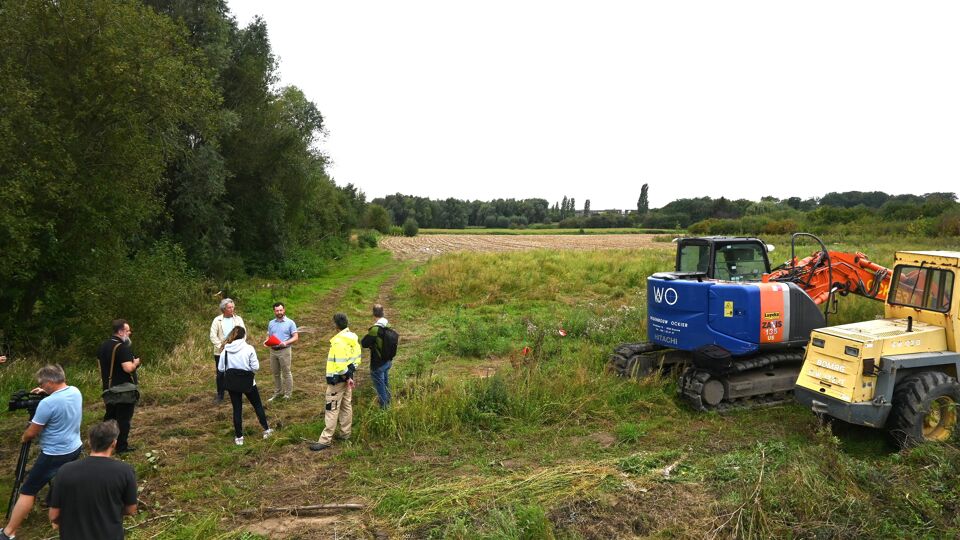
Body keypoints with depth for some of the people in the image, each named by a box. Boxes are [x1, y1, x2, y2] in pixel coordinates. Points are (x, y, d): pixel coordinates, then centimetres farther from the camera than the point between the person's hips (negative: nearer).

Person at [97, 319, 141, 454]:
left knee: (110, 415, 20)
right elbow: (128, 368, -30)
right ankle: (122, 447, 6)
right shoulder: (123, 347, -22)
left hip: (109, 388, 8)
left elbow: (102, 364, 18)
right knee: (124, 417, 1)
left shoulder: (103, 346, 6)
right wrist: (136, 363, -11)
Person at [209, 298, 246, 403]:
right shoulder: (217, 320, 1)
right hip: (220, 352, 0)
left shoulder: (238, 319, 4)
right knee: (220, 374, 5)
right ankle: (220, 395, 17)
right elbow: (213, 336, -4)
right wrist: (220, 346, -13)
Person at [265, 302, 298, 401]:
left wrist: (286, 343, -22)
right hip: (273, 351, 5)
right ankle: (277, 392, 24)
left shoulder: (290, 322, -2)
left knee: (286, 373, 0)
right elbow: (268, 336, 17)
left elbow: (295, 337, -6)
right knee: (275, 373, 12)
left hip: (284, 351, -5)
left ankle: (288, 394, 7)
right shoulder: (271, 323, 13)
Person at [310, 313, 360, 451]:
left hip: (337, 379, -9)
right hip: (347, 377, 9)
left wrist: (346, 376, -11)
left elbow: (340, 364, -26)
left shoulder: (338, 341, -24)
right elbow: (357, 357, 10)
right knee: (346, 405, 16)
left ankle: (325, 440, 0)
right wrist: (350, 373, 8)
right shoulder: (353, 338, 4)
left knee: (332, 409, -4)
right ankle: (345, 433, 26)